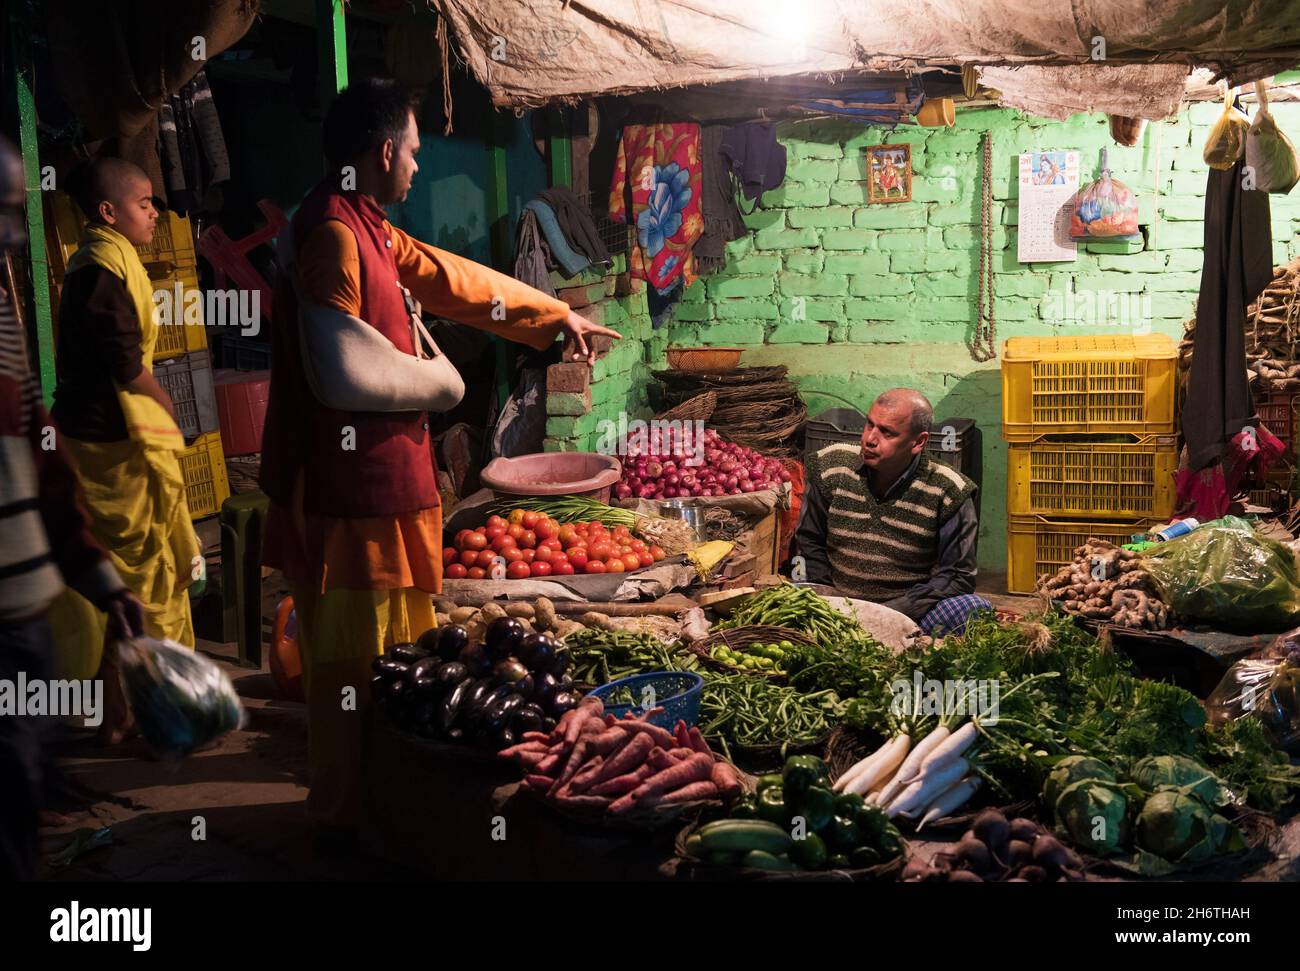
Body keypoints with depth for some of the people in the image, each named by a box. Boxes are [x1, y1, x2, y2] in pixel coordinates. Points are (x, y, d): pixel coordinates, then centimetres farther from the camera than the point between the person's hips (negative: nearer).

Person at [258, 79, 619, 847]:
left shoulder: (367, 229, 16)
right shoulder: (333, 233, -17)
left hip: (375, 481, 10)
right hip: (349, 488, -10)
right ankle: (345, 820, 10)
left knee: (381, 647, 16)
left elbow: (453, 279, 26)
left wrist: (557, 316, 32)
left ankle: (367, 801, 27)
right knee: (355, 659, -1)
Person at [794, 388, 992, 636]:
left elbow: (957, 576, -7)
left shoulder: (948, 493, -11)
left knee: (976, 611, -29)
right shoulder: (830, 466, -3)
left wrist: (890, 612, -18)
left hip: (911, 612, -1)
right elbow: (809, 541, 10)